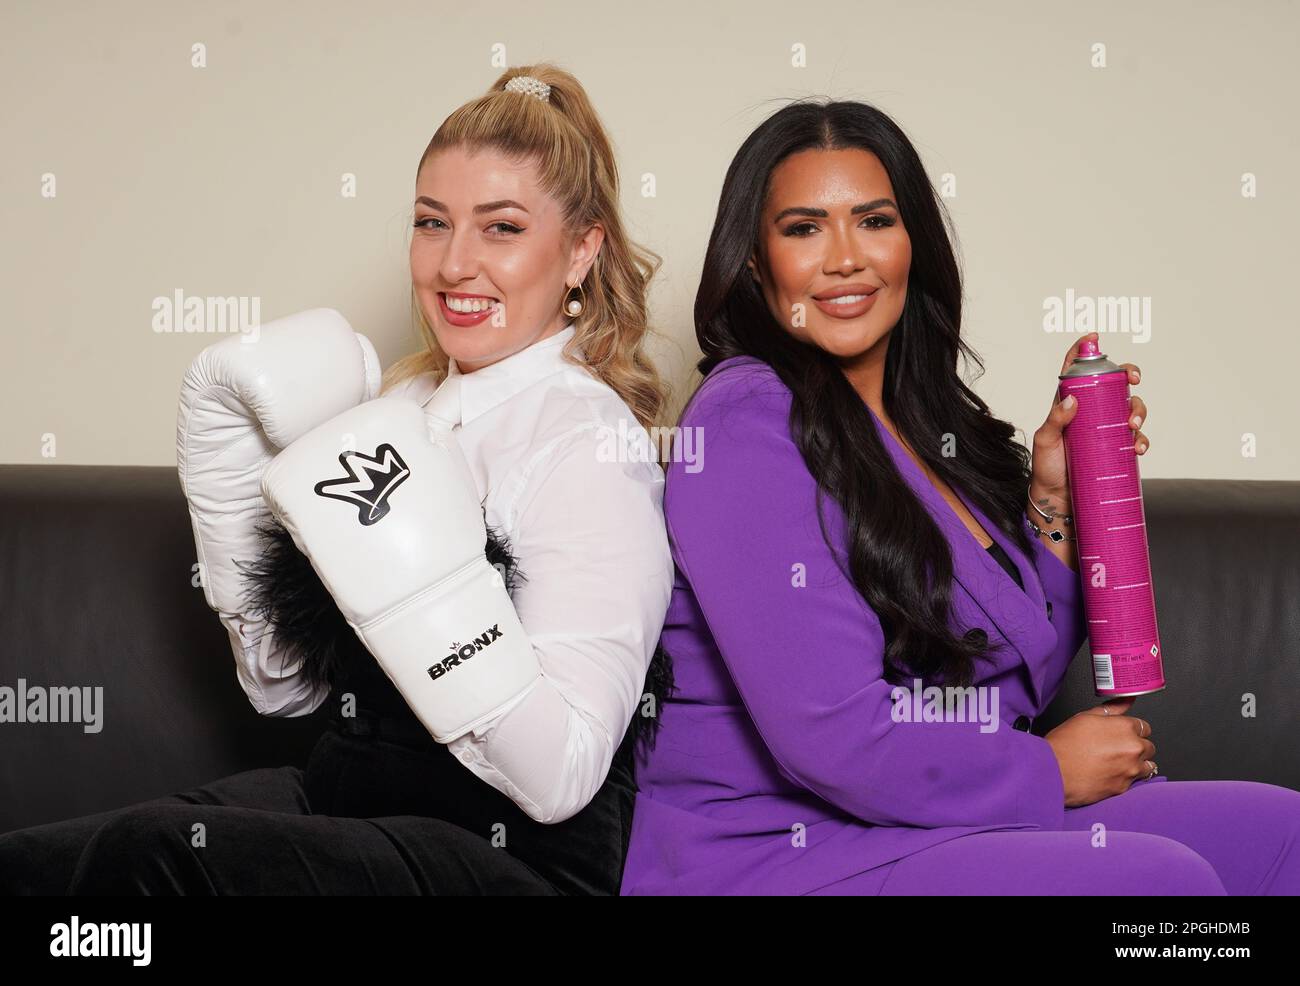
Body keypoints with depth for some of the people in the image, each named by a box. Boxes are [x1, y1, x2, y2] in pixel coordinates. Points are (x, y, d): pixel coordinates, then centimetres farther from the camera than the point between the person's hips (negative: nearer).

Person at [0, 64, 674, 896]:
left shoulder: (588, 439, -12)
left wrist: (411, 568, -27)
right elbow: (286, 687, 12)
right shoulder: (408, 403, 8)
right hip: (349, 798, 6)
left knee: (153, 852, -26)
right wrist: (236, 452, 3)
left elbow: (559, 779, -20)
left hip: (515, 858, -6)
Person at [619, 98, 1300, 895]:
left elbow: (1011, 689, 15)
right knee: (1161, 875, -22)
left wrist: (1051, 503, 3)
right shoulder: (746, 421, -13)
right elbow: (835, 739, -21)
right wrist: (1047, 772, -6)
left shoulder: (927, 424, 12)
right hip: (772, 854, -8)